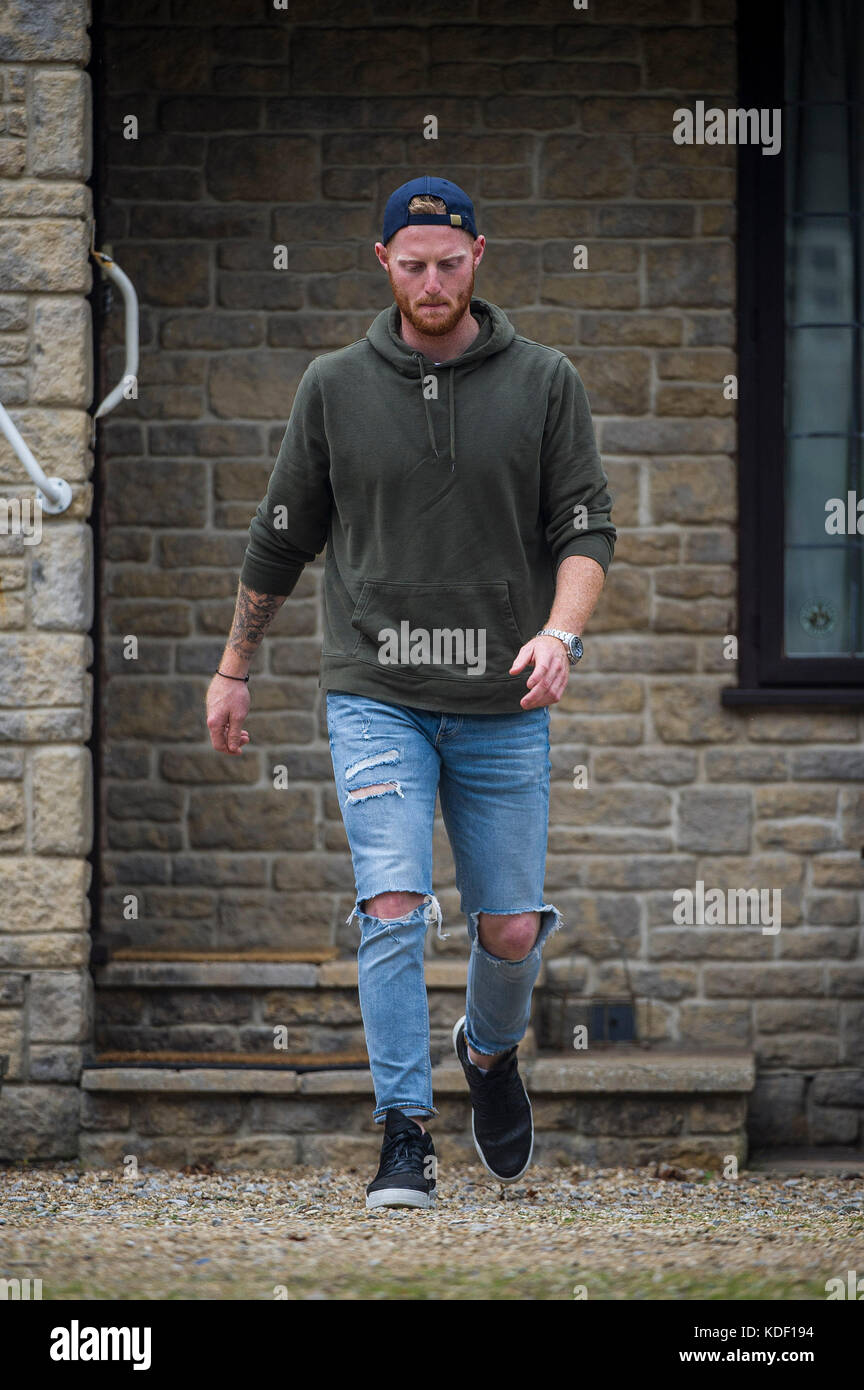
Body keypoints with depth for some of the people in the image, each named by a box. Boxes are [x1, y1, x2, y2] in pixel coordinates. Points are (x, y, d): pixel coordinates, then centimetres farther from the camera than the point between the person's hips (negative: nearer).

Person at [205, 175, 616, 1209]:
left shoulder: (544, 383, 2)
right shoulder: (335, 387, 4)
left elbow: (584, 528, 0)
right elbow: (281, 538, 13)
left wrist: (560, 632, -19)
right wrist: (234, 669, 18)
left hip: (502, 704, 1)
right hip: (375, 696, -1)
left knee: (510, 928, 5)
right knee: (393, 907, -15)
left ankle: (490, 1051, 38)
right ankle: (404, 1138, -11)